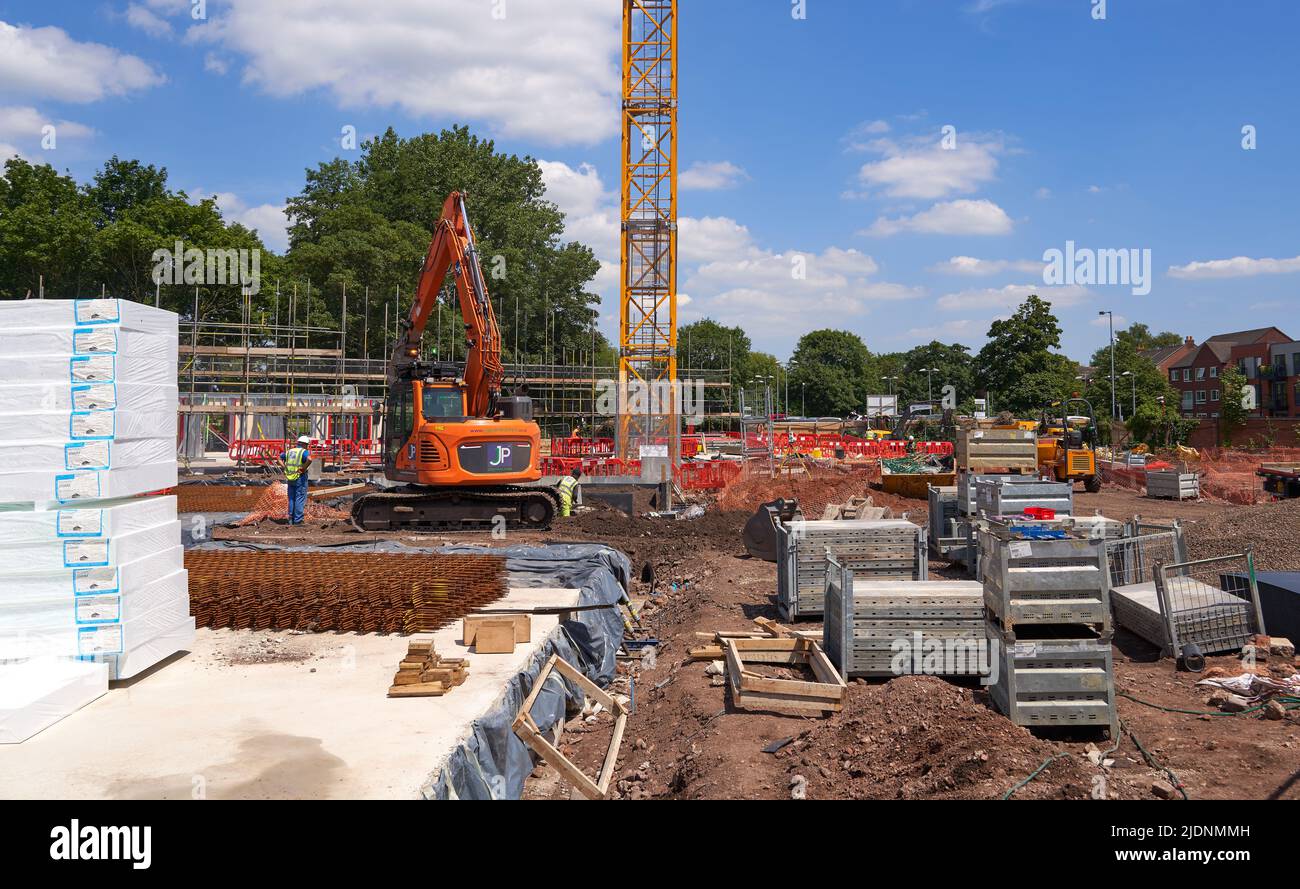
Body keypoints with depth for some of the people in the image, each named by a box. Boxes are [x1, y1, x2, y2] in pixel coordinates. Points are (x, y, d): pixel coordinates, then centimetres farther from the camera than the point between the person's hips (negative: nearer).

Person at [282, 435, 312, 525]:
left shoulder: (289, 451, 11)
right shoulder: (304, 452, -9)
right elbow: (309, 460, -30)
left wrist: (285, 468, 8)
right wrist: (304, 468, -17)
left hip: (290, 479, 6)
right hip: (300, 478, -6)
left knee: (291, 499, 14)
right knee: (300, 499, -1)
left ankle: (291, 519, 16)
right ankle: (297, 520, -1)